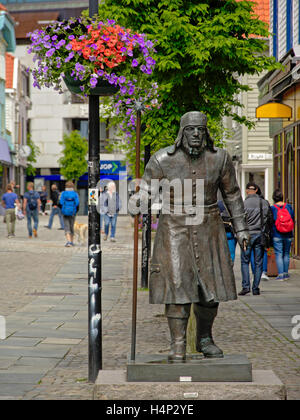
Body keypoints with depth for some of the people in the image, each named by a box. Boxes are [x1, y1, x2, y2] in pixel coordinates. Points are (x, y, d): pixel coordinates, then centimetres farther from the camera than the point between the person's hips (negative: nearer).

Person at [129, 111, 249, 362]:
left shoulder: (219, 158, -2)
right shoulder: (163, 160, -8)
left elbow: (232, 194, 8)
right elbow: (146, 189, -6)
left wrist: (241, 228, 9)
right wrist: (136, 202, -30)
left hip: (208, 230, 2)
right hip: (175, 230, -2)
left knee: (210, 286, 4)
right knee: (176, 285, -8)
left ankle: (205, 339, 24)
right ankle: (178, 345, -2)